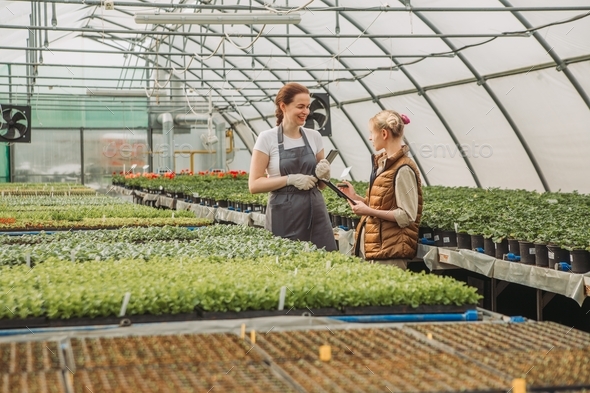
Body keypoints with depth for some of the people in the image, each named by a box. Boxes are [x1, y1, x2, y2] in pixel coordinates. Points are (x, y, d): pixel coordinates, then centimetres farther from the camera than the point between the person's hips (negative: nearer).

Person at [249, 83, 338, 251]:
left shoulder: (314, 136, 7)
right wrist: (290, 179, -17)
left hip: (315, 211, 4)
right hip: (284, 215, -4)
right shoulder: (267, 138, -5)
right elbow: (254, 185, -8)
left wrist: (324, 174, -5)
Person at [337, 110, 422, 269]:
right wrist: (355, 196, 8)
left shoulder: (403, 169, -15)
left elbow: (407, 216, -17)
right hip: (370, 247, 9)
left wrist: (369, 211, -18)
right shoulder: (382, 163, 12)